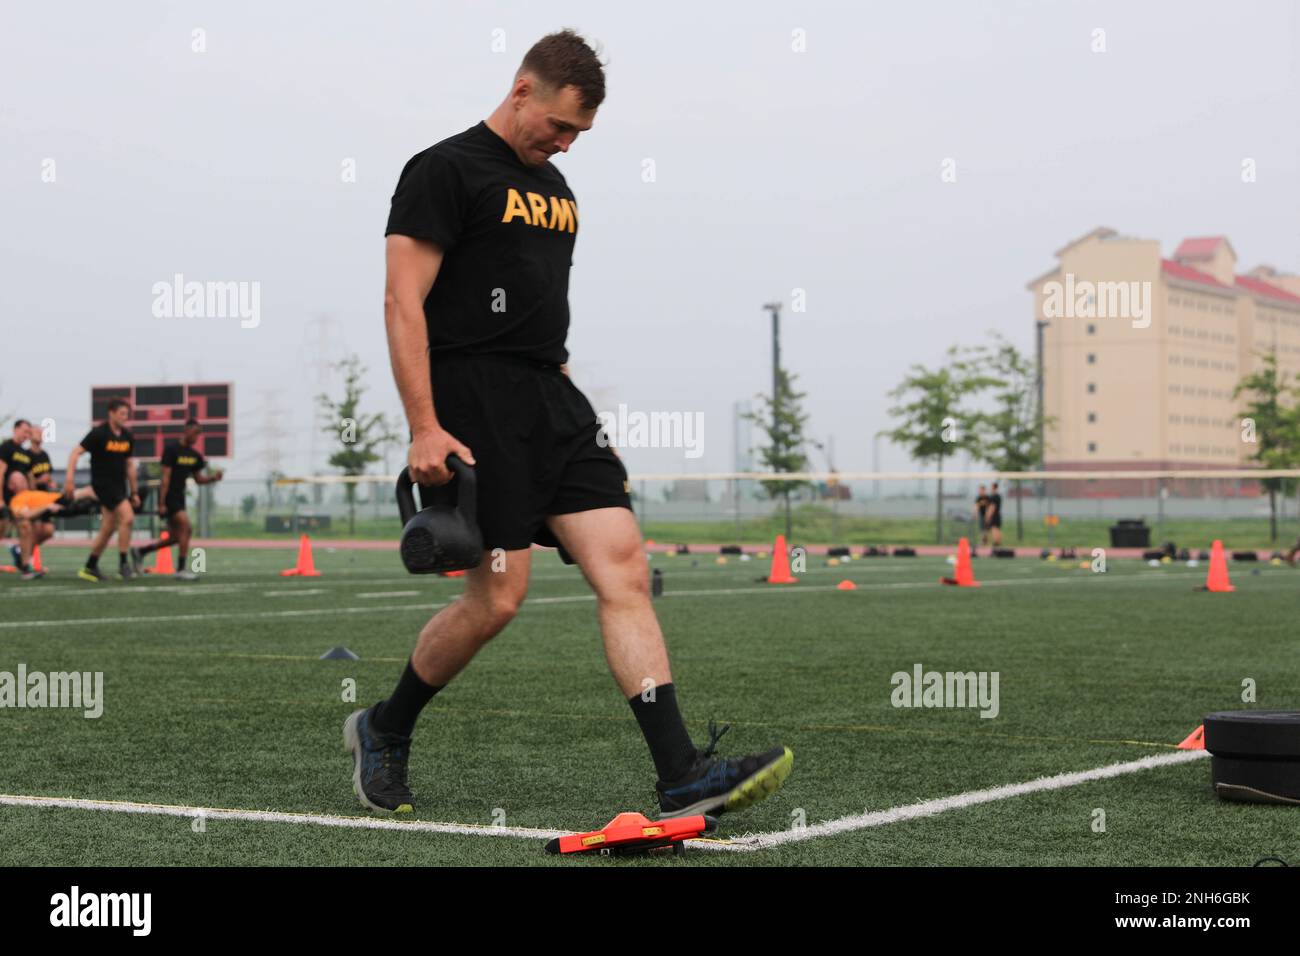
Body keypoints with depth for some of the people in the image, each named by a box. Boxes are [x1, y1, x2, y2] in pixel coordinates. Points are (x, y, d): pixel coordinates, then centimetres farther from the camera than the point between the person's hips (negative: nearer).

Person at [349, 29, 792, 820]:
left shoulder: (556, 189, 20)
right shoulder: (447, 170, -5)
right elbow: (404, 301, -11)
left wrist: (573, 421, 23)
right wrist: (425, 428, -19)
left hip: (552, 400, 8)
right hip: (476, 405, -8)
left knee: (625, 569, -6)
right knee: (498, 598, -8)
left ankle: (683, 777, -12)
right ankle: (383, 731, 17)